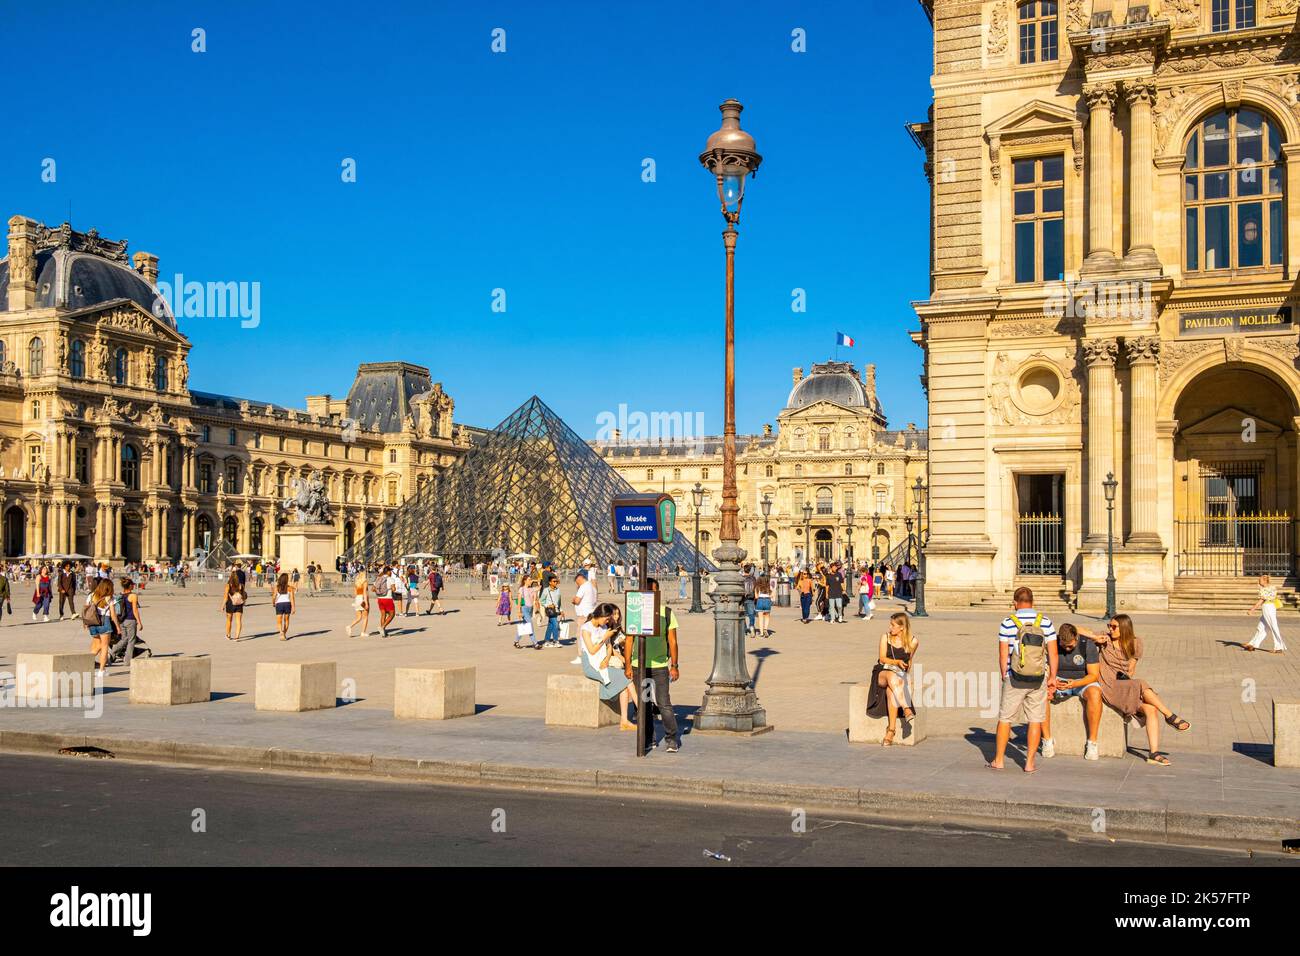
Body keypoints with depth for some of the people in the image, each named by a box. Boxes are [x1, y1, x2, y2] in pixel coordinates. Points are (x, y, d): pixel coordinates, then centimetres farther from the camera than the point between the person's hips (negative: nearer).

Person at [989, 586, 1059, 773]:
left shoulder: (1008, 622, -5)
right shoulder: (1045, 621, -1)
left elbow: (1003, 654, -4)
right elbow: (1053, 653, -1)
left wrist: (1004, 676, 8)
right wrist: (1052, 677, 8)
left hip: (1014, 679, -1)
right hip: (1039, 680, 1)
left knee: (1005, 718, 11)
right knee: (1035, 721, 8)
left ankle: (998, 760, 17)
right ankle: (1030, 763, 8)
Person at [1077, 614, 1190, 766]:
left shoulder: (1134, 643, 10)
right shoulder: (1105, 639, 2)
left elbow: (1131, 669, 16)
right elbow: (1076, 630, 0)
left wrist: (1128, 676, -2)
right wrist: (1096, 638, -10)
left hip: (1126, 684, 4)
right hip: (1110, 687, -4)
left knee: (1151, 709, -21)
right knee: (1142, 685, -29)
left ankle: (1154, 753, -22)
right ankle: (1170, 716, -12)